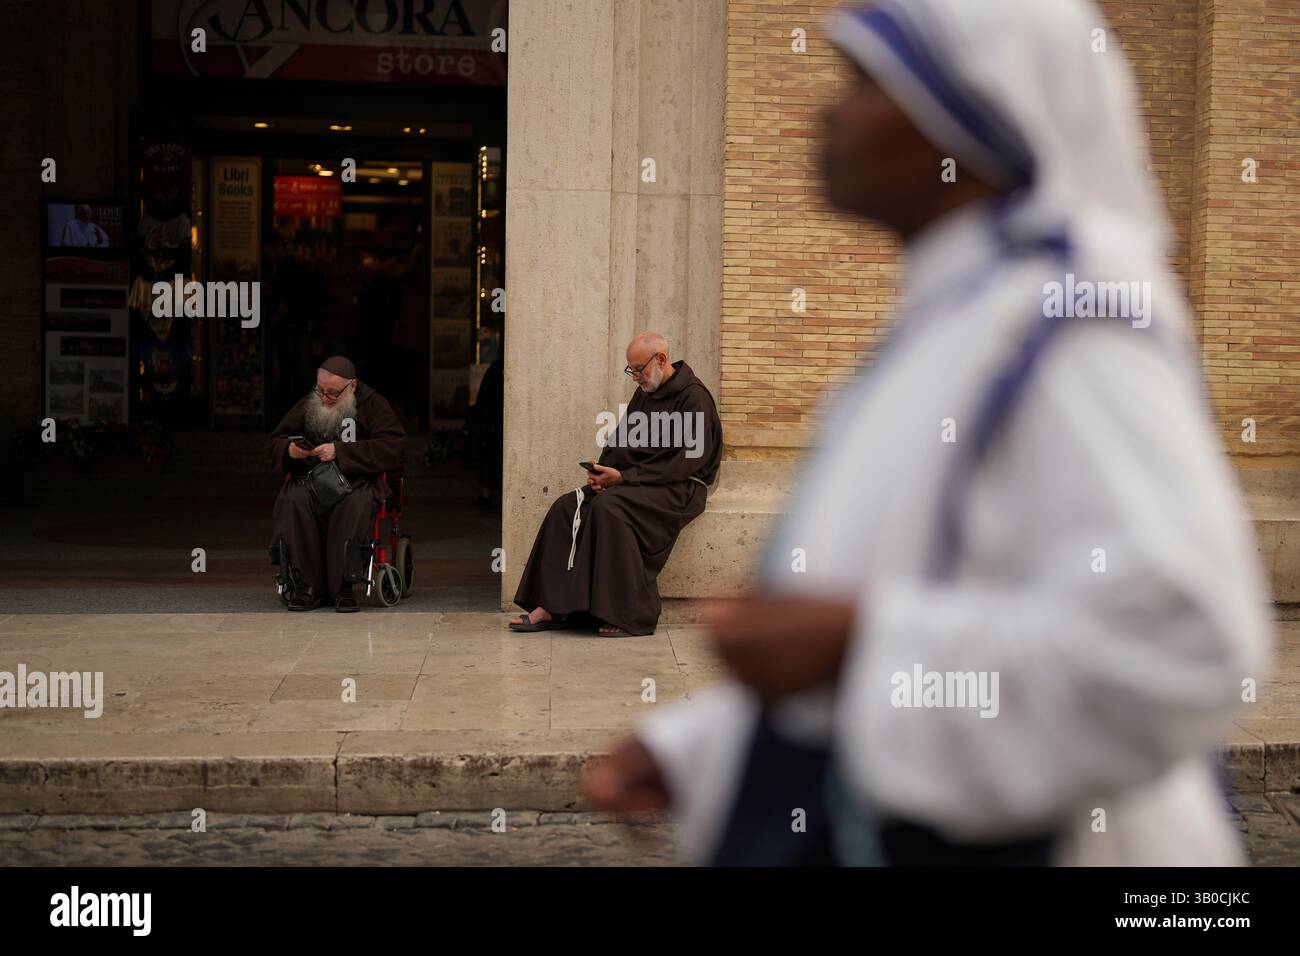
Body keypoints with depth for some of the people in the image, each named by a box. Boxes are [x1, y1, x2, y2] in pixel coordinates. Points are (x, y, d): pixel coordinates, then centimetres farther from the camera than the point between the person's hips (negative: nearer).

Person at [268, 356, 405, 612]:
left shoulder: (373, 404, 4)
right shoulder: (307, 405, 16)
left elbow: (391, 448, -11)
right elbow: (275, 442, 21)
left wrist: (340, 452, -18)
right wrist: (289, 450, -6)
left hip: (357, 477, -3)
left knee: (354, 504, -39)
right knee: (293, 500, -32)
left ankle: (342, 586, -30)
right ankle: (310, 586, -28)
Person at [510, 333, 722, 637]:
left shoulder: (693, 397, -11)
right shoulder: (644, 393, 16)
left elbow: (686, 462, -18)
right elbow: (618, 439, 20)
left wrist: (623, 477, -20)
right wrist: (601, 472, -2)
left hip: (678, 489, -8)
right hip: (635, 483, 9)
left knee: (609, 505, -33)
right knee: (566, 507, -11)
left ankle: (632, 615, -29)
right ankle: (551, 608, -14)